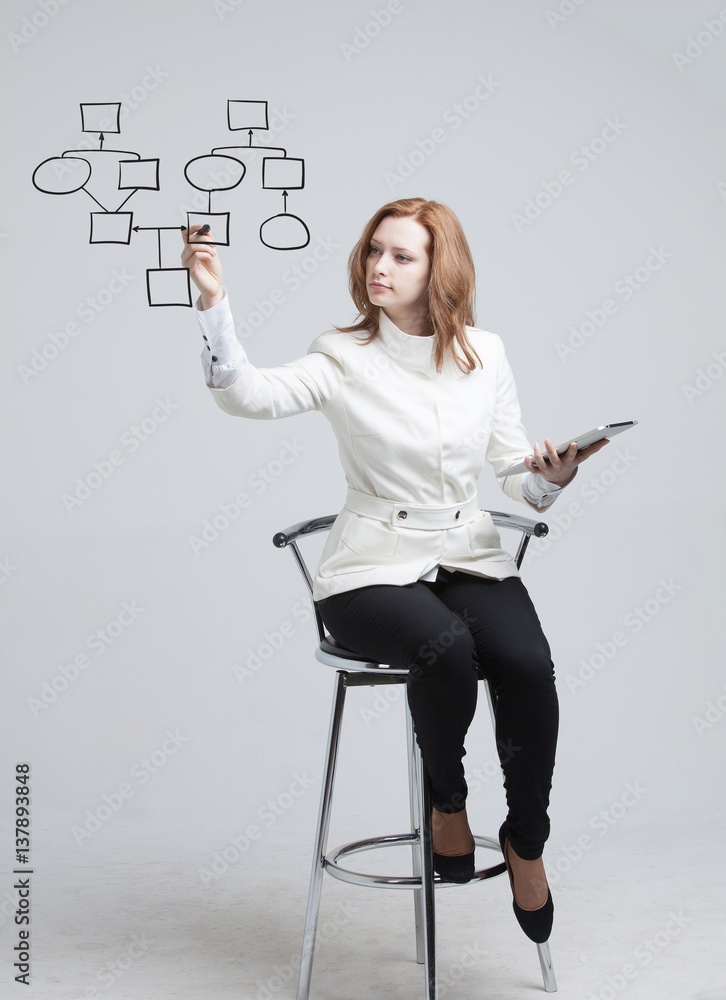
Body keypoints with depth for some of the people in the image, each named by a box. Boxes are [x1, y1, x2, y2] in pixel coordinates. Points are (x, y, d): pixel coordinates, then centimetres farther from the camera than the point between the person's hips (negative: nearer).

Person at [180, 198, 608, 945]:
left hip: (470, 559, 3)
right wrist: (213, 302, -31)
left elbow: (514, 471, 10)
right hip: (373, 569, -3)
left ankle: (526, 840, -1)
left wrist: (551, 475, -12)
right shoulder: (343, 359, -2)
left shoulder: (484, 355, 7)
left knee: (528, 665, -26)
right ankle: (447, 799, -3)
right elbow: (246, 393, -19)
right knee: (445, 647, -34)